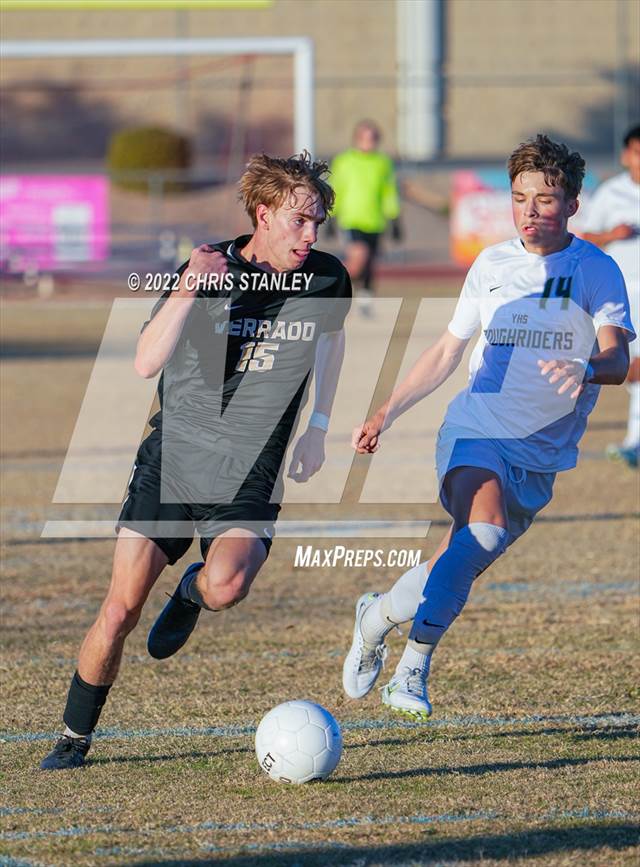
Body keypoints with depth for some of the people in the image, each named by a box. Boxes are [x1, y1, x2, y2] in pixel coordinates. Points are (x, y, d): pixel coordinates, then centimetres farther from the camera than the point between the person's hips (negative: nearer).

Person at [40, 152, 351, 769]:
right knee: (120, 611, -6)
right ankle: (75, 738, 15)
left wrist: (318, 427, 18)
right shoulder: (209, 270, -11)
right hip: (170, 463, -1)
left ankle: (192, 594, 10)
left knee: (225, 585, -29)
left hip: (249, 480, 1)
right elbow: (146, 363, -25)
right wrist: (190, 290, -36)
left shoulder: (326, 279, -3)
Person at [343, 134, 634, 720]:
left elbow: (617, 358, -14)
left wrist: (585, 369, -38)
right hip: (476, 429, 0)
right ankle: (414, 665, -24)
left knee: (470, 554, -7)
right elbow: (446, 353, 19)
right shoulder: (491, 265, 9)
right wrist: (386, 415, 15)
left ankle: (381, 614, 18)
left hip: (543, 451, 0)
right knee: (484, 530, -27)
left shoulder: (597, 271, -1)